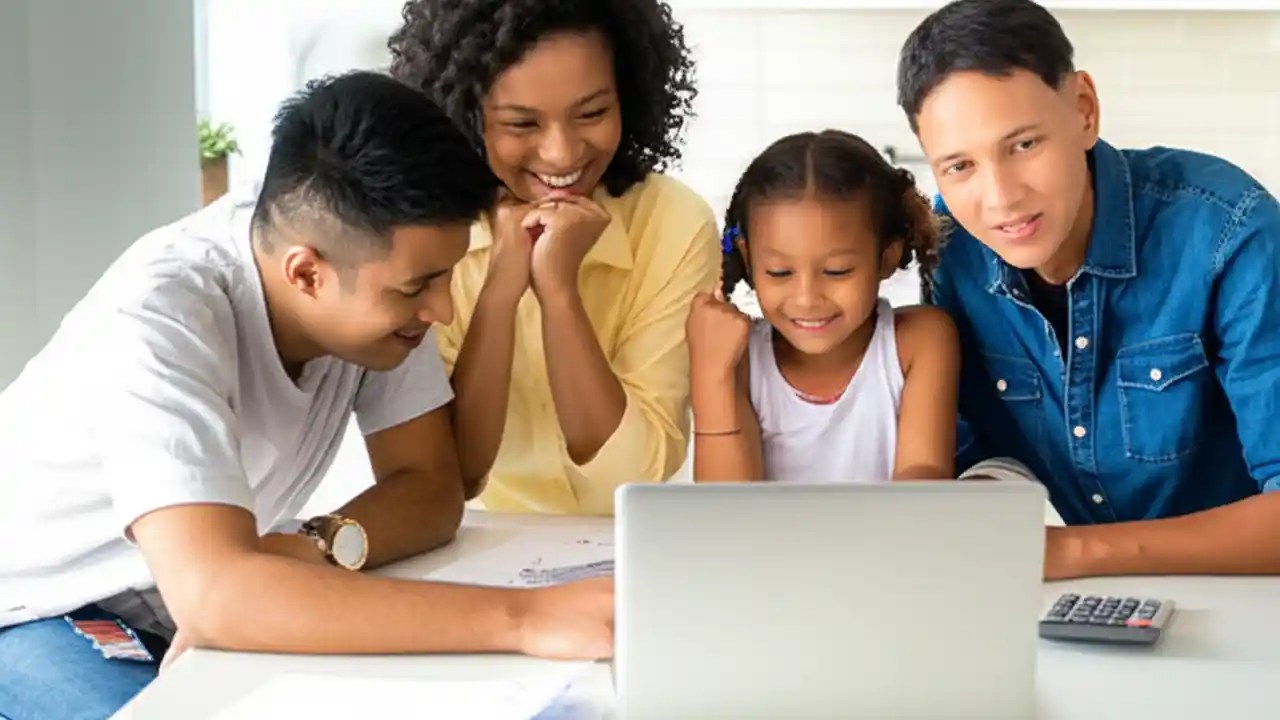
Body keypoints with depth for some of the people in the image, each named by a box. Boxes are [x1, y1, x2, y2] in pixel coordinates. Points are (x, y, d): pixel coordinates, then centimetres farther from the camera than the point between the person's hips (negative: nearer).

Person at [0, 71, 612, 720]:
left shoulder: (371, 260, -15)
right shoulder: (157, 320, -35)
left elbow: (432, 490, -10)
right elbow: (213, 595, -47)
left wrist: (322, 547, -32)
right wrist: (522, 616, -51)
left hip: (179, 604, 5)